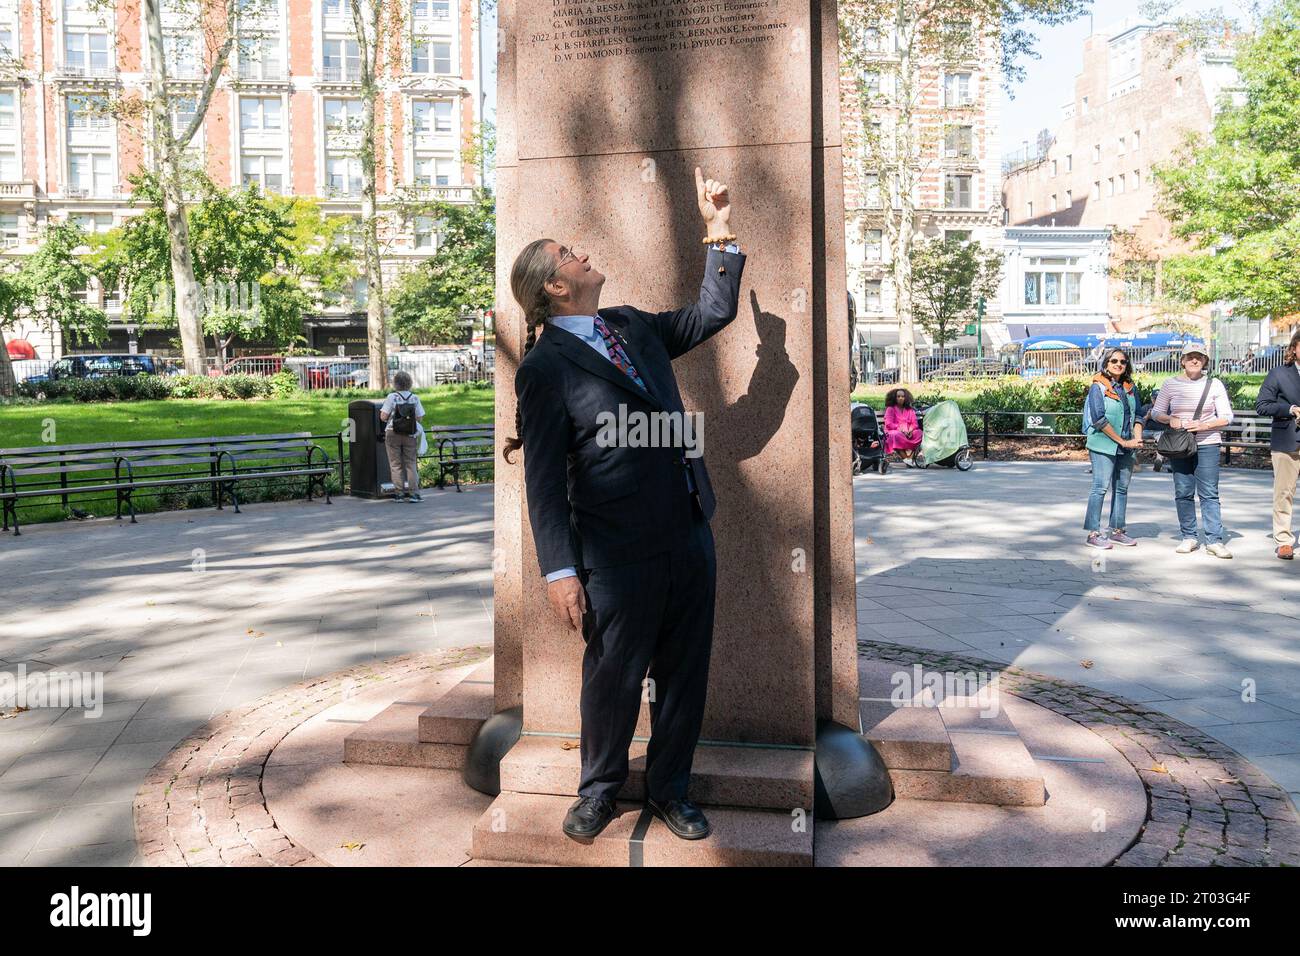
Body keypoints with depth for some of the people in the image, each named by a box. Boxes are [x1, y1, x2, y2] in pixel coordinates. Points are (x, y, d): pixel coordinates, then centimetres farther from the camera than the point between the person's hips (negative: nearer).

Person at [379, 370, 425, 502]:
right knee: (411, 464, 9)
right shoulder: (415, 398, -3)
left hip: (393, 434, -2)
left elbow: (383, 417, -11)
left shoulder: (392, 397, -9)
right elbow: (420, 418, -2)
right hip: (411, 435, 2)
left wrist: (391, 417, 9)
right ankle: (413, 492, 4)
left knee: (396, 464, 7)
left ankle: (399, 493, 7)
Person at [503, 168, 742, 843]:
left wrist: (720, 233, 15)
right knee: (613, 674, 8)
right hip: (619, 554, -6)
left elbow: (714, 313, 23)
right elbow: (543, 478, -11)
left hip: (689, 535, 6)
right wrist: (559, 569, -15)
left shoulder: (631, 326, 13)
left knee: (684, 672, 13)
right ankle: (599, 791, 32)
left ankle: (669, 789, 32)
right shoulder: (545, 367, -8)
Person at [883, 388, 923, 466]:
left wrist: (911, 429, -14)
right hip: (894, 431, -4)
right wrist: (900, 429, -18)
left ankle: (910, 457, -37)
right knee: (897, 435, -40)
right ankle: (905, 458, -44)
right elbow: (889, 424, -4)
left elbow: (914, 423, 10)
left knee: (919, 433, -27)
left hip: (909, 433, 4)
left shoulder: (910, 410, 19)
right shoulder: (890, 409, 8)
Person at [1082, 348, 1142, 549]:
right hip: (1103, 446, -6)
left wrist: (1137, 438, -4)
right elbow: (1099, 419, -13)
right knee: (1100, 487, -7)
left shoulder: (1130, 388, 13)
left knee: (1122, 488, 10)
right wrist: (1122, 441, -13)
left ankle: (1116, 531, 19)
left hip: (1127, 448, 6)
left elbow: (1137, 416, 14)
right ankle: (1093, 533, -4)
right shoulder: (1098, 387, -5)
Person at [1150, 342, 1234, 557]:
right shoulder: (1170, 384, 5)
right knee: (1183, 493, 4)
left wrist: (1204, 425, -15)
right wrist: (1169, 419, -11)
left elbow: (1227, 417, 2)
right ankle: (1189, 537, 15)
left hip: (1207, 444, -1)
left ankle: (1214, 540, -3)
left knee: (1209, 493, -4)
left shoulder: (1214, 384, 3)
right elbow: (1156, 412, 10)